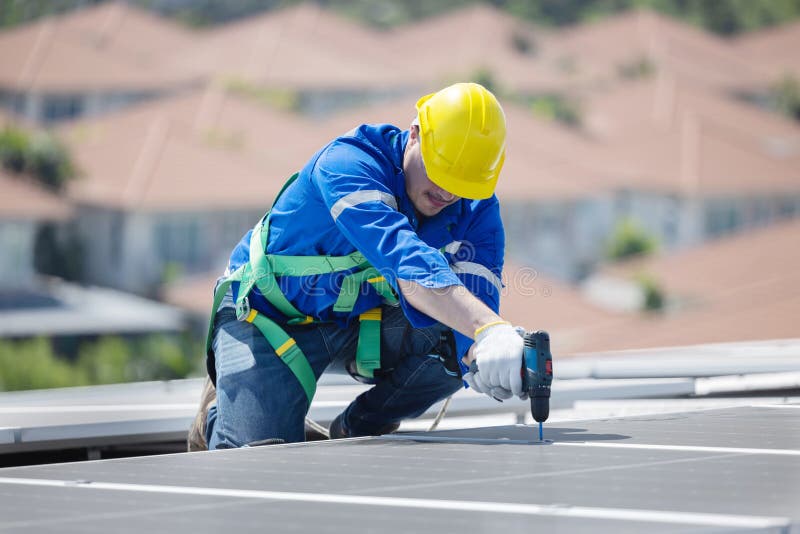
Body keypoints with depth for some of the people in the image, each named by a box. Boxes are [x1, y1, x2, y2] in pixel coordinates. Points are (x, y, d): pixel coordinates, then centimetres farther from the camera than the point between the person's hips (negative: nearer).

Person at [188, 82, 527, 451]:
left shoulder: (477, 210, -12)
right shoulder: (347, 163, -31)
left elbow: (476, 292, -26)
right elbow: (404, 259, -48)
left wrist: (482, 355, -52)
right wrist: (490, 327, -63)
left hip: (366, 324, 5)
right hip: (272, 319, -5)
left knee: (456, 341, -23)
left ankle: (359, 430, 4)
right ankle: (221, 408, 17)